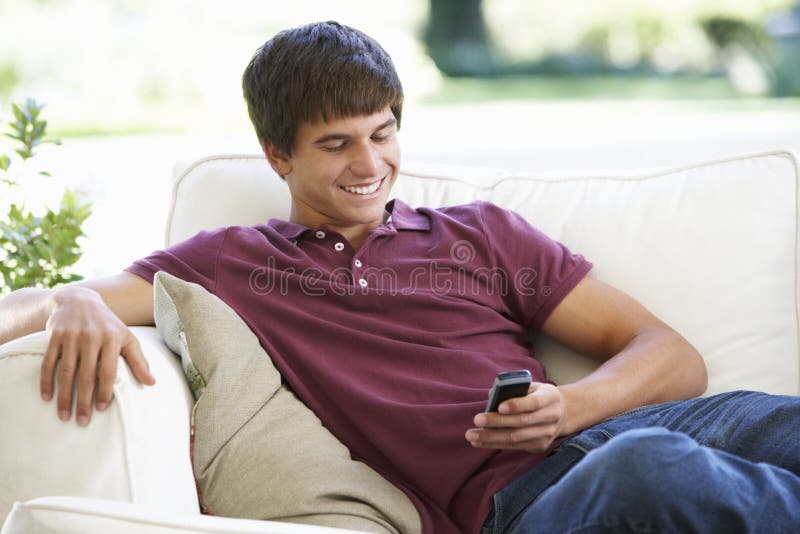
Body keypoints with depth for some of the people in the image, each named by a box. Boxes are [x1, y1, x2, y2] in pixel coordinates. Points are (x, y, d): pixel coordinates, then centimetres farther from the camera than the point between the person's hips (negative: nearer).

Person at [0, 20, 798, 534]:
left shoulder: (481, 233, 25)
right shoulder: (230, 264, 22)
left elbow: (673, 356, 18)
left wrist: (568, 407, -5)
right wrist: (76, 307, -13)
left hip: (603, 425, 3)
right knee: (647, 464, -38)